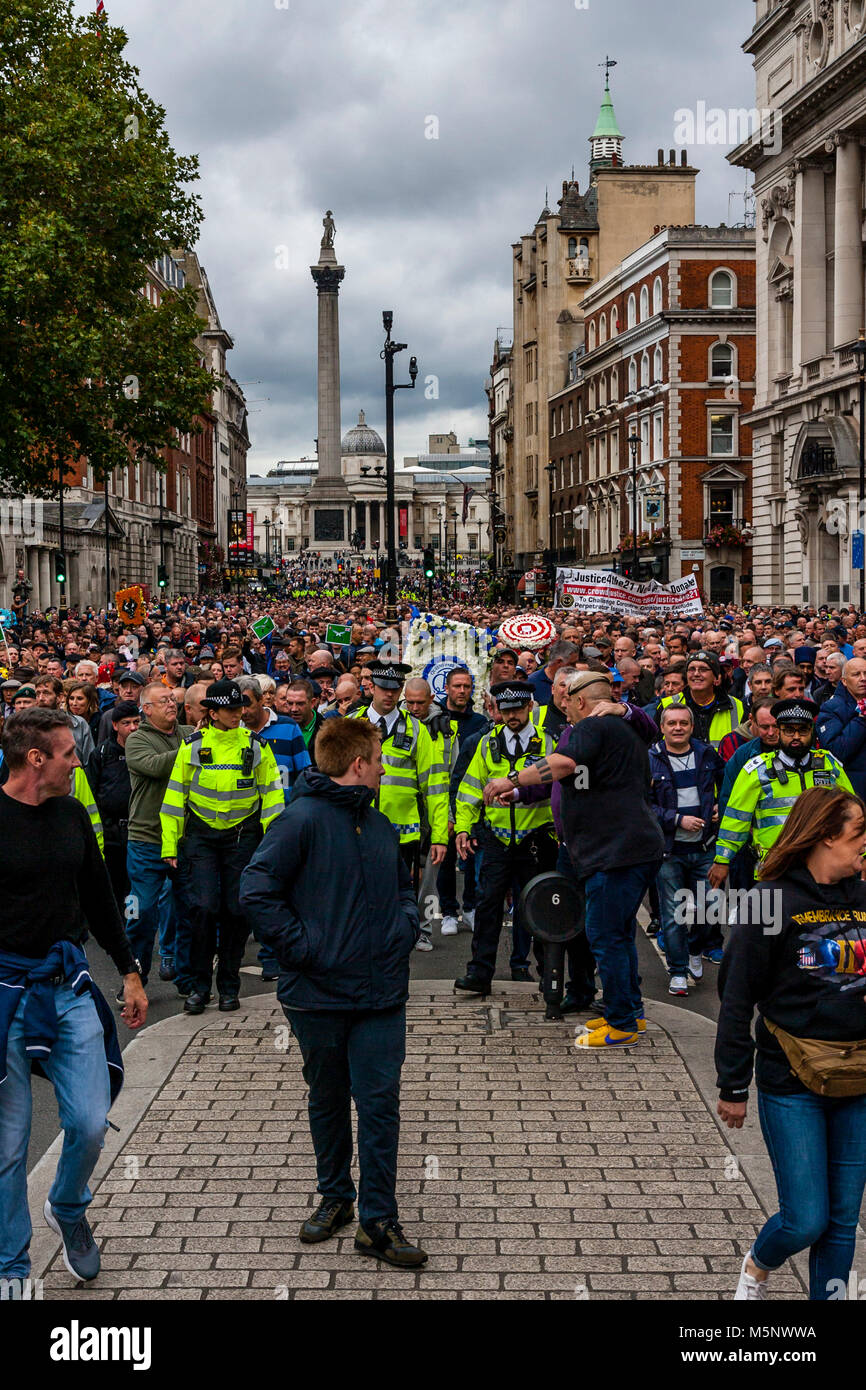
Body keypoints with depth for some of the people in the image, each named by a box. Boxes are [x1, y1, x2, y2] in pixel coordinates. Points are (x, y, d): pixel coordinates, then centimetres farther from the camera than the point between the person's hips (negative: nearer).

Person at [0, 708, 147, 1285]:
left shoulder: (72, 816, 8)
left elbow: (99, 899, 19)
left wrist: (130, 971, 21)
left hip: (71, 985, 5)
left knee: (91, 1123, 1)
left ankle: (69, 1209, 32)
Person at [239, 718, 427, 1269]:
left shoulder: (381, 826, 11)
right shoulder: (304, 819, -11)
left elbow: (404, 886, 27)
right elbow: (257, 889, -17)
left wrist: (405, 926, 8)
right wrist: (300, 947, -17)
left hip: (381, 994, 4)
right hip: (319, 994, -4)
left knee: (380, 1103, 1)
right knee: (328, 1100, 13)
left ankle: (378, 1220, 7)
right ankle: (335, 1198, 31)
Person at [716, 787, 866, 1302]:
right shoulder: (772, 902, -10)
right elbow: (737, 1001, -6)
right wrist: (734, 1086, -4)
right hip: (791, 1085, -4)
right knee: (806, 1220, -1)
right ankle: (757, 1267, 31)